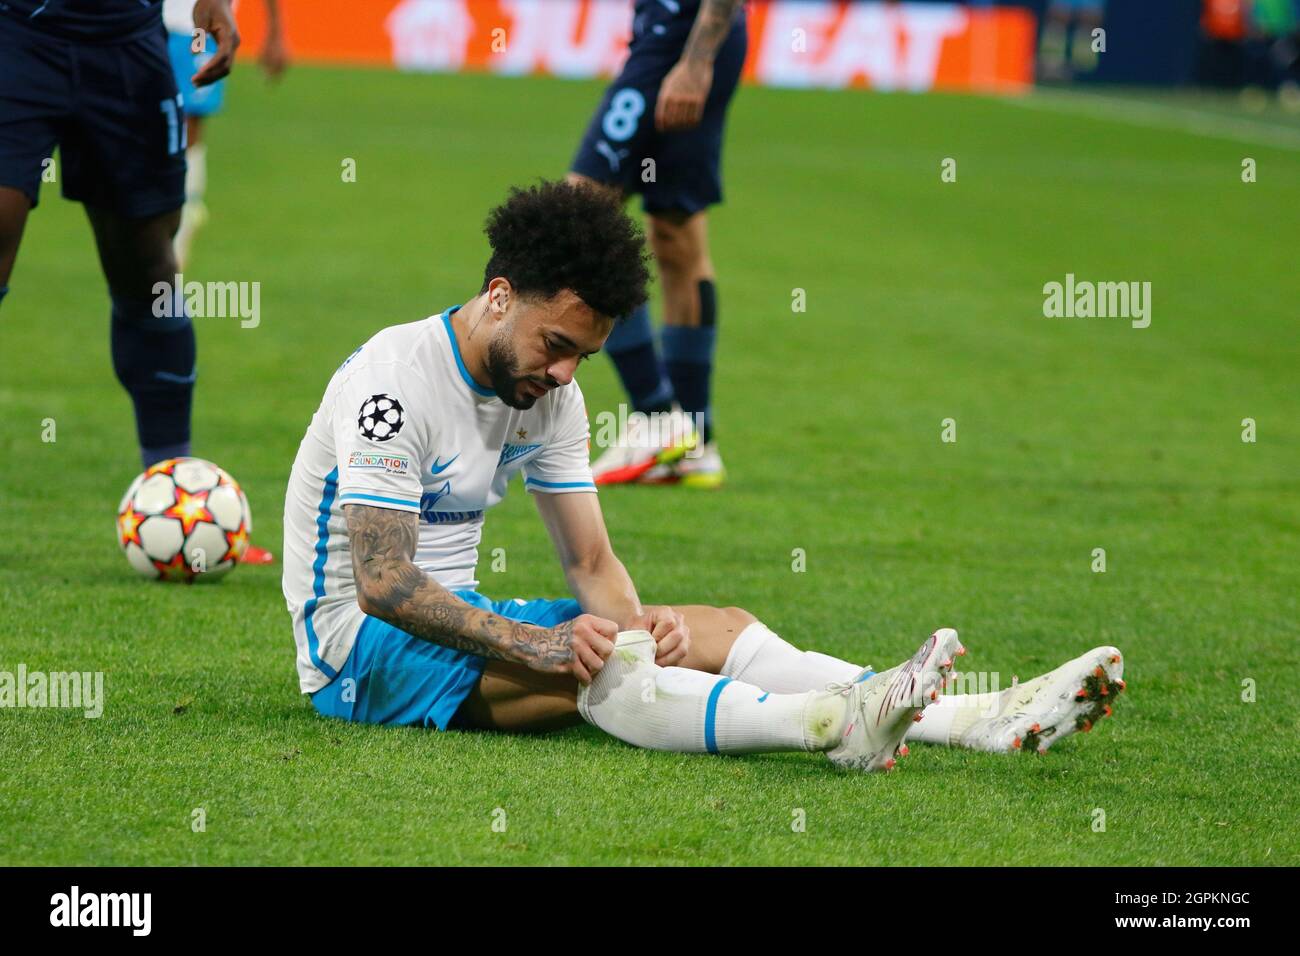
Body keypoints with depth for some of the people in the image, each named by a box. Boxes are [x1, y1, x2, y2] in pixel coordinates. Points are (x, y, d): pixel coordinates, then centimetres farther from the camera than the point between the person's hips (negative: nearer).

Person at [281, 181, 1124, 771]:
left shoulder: (550, 395, 7)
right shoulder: (396, 377, -19)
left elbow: (591, 559, 8)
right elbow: (382, 581, -26)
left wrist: (634, 622, -16)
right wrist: (534, 645, -35)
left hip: (459, 620, 8)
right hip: (360, 646, -8)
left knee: (715, 630, -9)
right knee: (595, 665, -34)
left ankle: (978, 720, -23)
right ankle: (837, 723, -54)